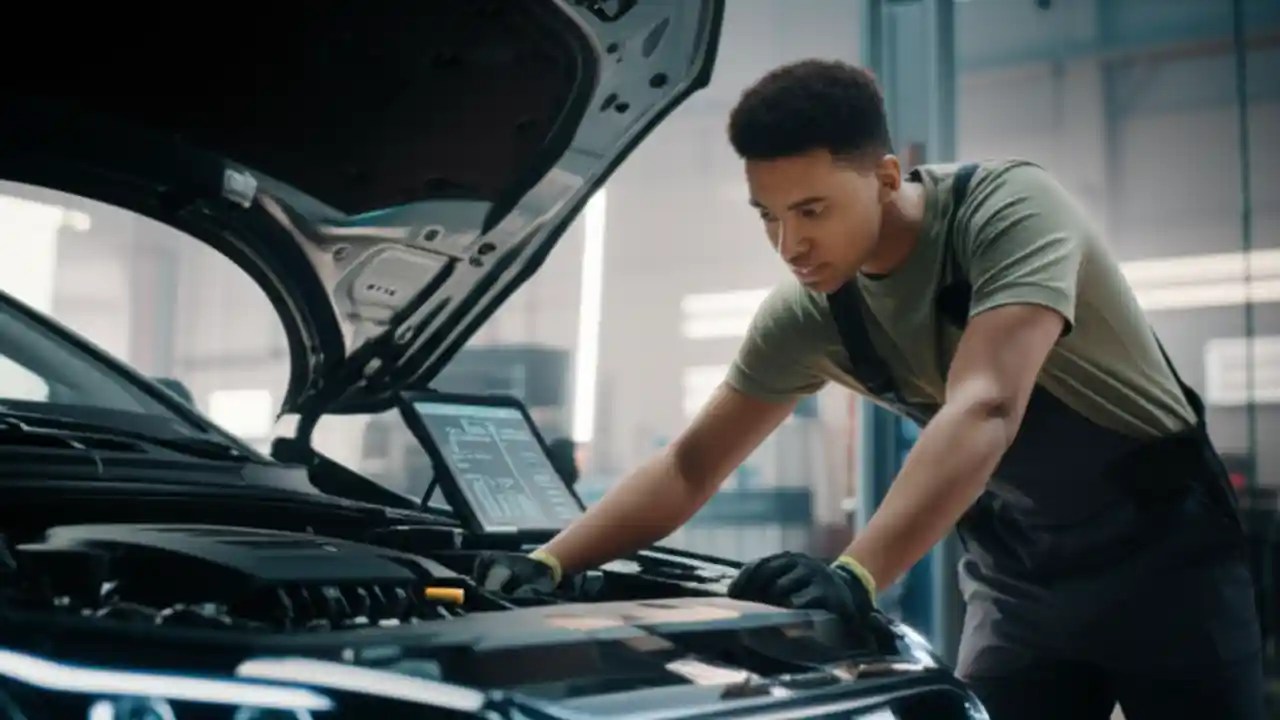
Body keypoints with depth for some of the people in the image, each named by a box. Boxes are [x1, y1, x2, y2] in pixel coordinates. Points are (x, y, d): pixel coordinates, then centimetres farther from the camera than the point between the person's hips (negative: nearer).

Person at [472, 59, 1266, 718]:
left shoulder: (1009, 205, -25)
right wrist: (550, 562, -18)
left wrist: (855, 575, -50)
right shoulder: (809, 311, -9)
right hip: (1019, 574, 4)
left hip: (1163, 547, -4)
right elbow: (689, 467, -5)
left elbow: (983, 410, -39)